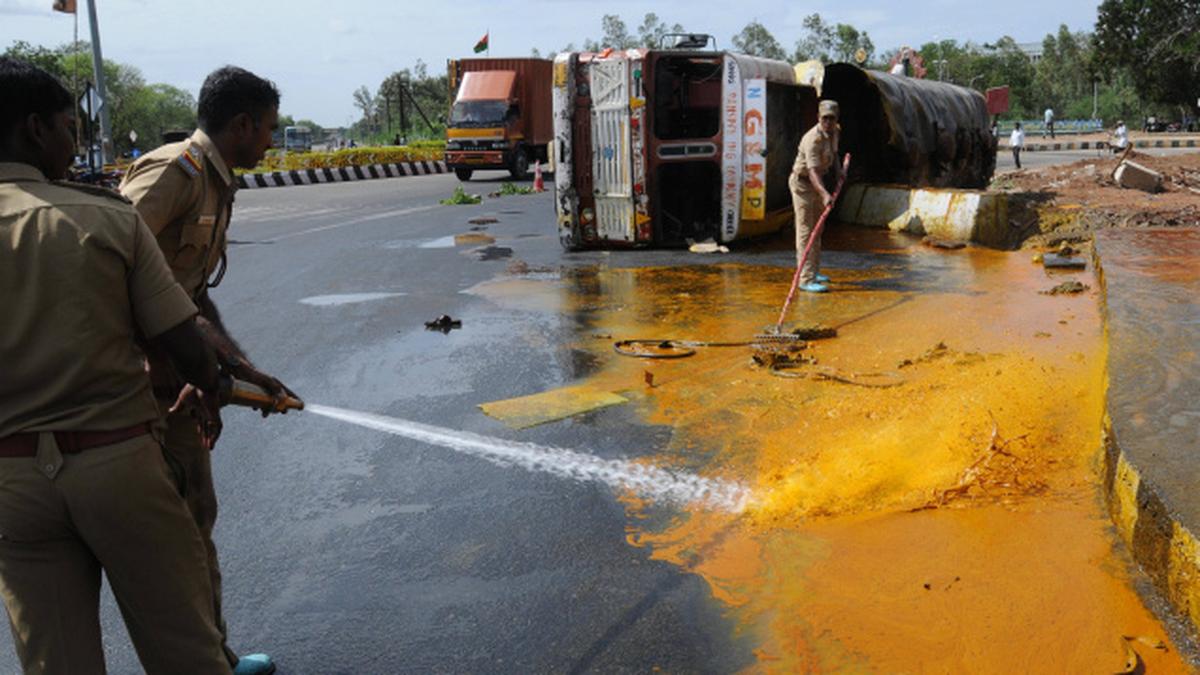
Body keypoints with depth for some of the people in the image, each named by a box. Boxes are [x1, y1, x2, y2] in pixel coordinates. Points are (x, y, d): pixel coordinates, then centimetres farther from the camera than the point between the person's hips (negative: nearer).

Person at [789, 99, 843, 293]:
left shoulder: (834, 132, 0)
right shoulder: (812, 139, -29)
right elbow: (812, 171, -40)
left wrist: (837, 171, 8)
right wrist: (825, 194, -52)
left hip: (818, 183, 9)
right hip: (802, 182, -9)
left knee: (817, 230, 16)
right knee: (805, 231, -11)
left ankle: (814, 272, 28)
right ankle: (806, 279, -13)